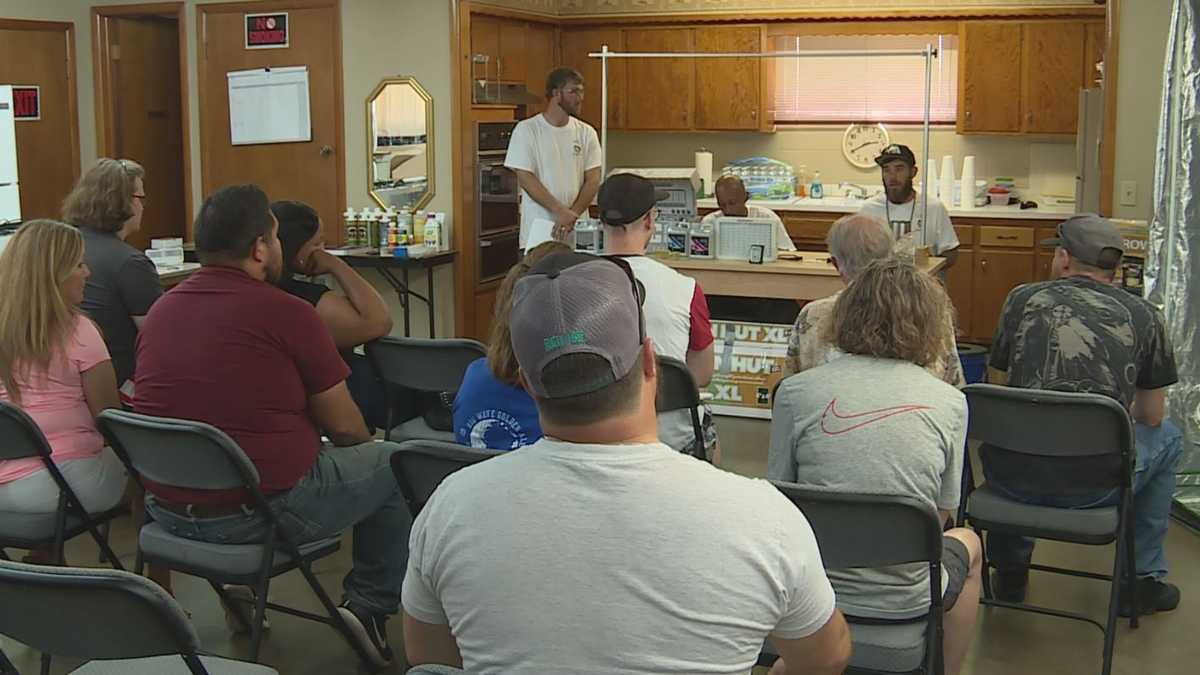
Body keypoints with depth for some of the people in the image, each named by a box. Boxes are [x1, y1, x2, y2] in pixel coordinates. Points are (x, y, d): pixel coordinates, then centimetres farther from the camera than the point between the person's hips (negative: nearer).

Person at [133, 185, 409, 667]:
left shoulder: (161, 310, 5)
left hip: (167, 509, 7)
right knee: (395, 464, 14)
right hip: (264, 510, -7)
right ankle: (370, 605, 17)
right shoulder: (287, 313, -14)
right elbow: (345, 428, -5)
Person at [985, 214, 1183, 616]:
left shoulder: (1023, 298, 5)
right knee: (1166, 437, 30)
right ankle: (1142, 580, 34)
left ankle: (1010, 569, 41)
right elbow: (1151, 417, 13)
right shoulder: (1143, 316, 5)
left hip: (1014, 478, 1)